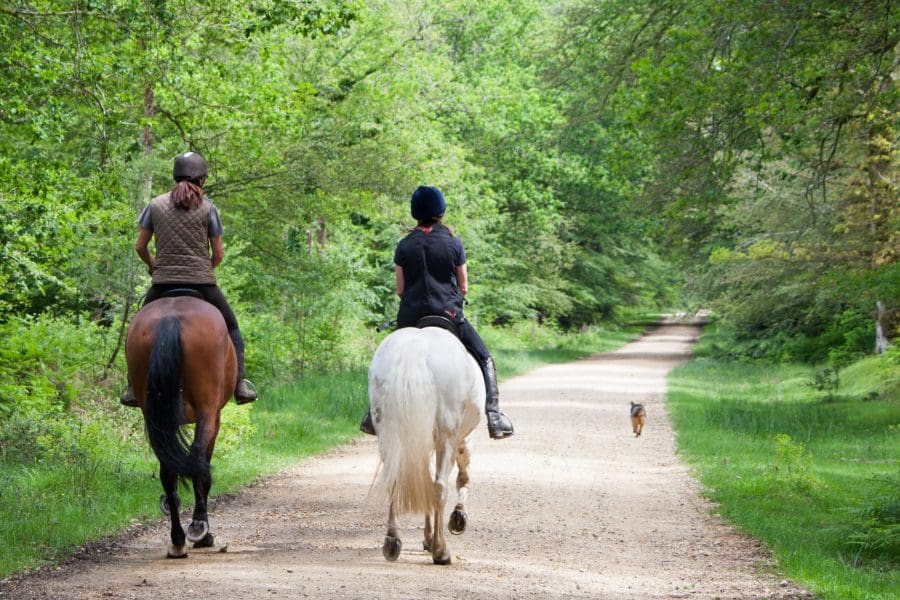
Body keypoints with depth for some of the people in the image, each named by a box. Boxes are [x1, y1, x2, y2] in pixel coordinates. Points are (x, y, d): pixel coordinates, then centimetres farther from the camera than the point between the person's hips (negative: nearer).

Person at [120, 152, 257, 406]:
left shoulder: (156, 205, 3)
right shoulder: (207, 208, -1)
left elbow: (140, 247, 6)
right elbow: (218, 254, 0)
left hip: (163, 283, 1)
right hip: (202, 283, -1)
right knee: (230, 327, 19)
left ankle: (134, 387, 14)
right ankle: (240, 383, 3)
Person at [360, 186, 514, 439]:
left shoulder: (404, 246, 3)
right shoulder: (453, 244, 0)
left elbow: (400, 289, 5)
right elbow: (463, 286, 5)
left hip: (411, 315, 2)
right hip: (449, 313, -2)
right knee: (485, 359, 8)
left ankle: (374, 414, 16)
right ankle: (493, 414, -7)